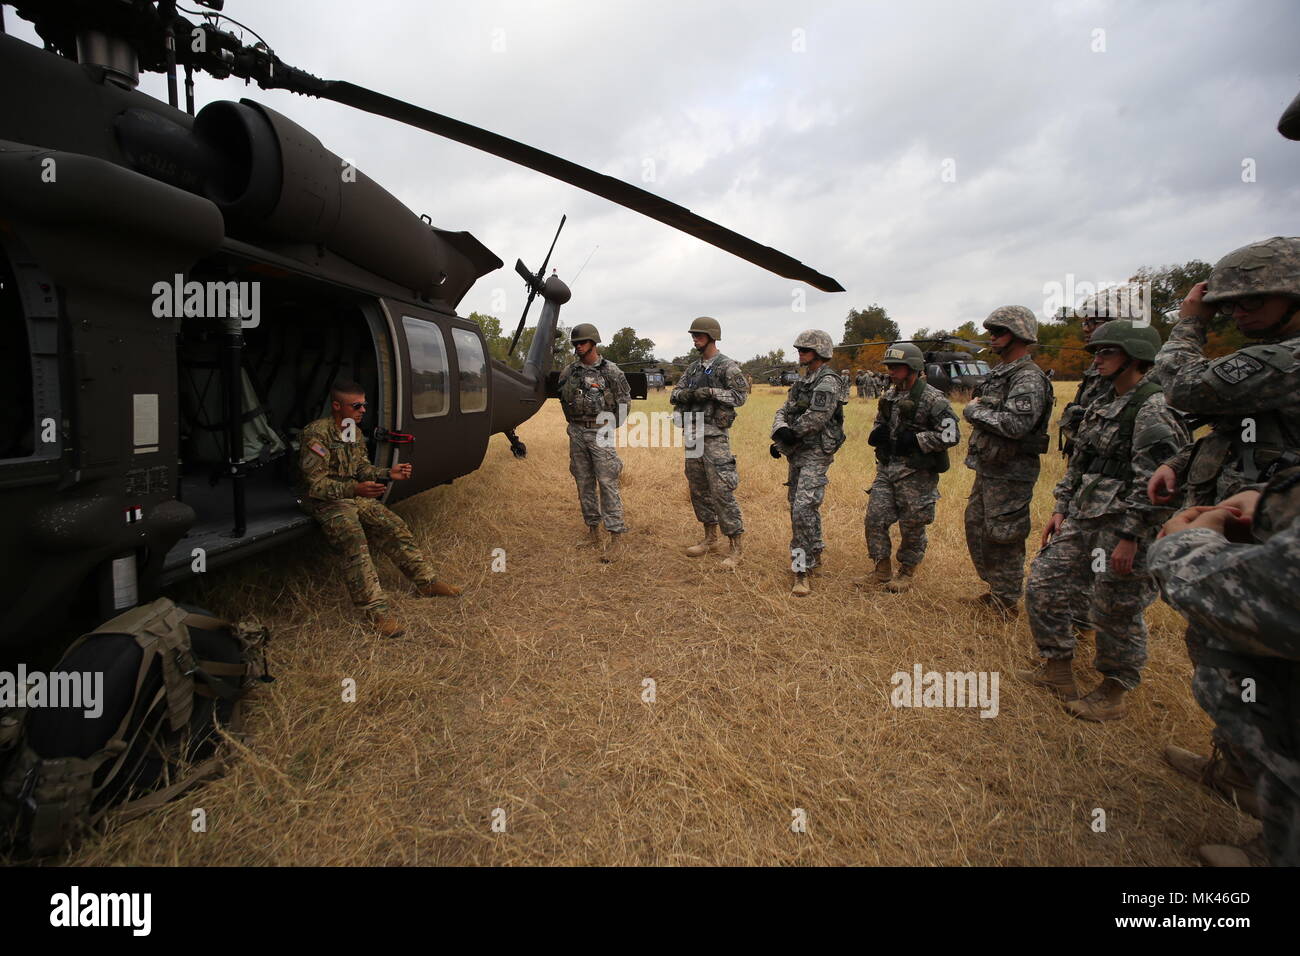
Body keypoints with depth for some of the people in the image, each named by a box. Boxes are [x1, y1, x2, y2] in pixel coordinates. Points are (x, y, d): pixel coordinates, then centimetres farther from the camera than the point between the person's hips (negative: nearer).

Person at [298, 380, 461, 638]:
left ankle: (427, 582, 6)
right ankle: (376, 610, -31)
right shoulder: (317, 434, -19)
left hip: (354, 494, 8)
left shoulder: (356, 432, 9)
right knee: (353, 539, -30)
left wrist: (388, 473, -4)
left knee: (394, 526, -4)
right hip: (323, 500, -8)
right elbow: (315, 484, -22)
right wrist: (354, 489, -35)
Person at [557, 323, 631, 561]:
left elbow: (624, 401, 2)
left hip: (600, 433, -5)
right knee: (584, 483, 9)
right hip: (577, 433, 5)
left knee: (607, 483, -8)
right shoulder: (569, 371, 7)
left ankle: (617, 538, -6)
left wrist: (610, 426, 4)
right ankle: (593, 532, 20)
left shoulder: (610, 371, -5)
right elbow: (564, 400, 18)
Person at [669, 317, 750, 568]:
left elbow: (741, 395, -12)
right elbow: (675, 395, 12)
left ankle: (735, 547, -3)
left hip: (714, 434, -8)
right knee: (698, 489, 12)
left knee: (721, 491, -10)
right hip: (691, 434, 8)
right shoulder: (693, 368, 16)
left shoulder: (728, 366, -4)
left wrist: (710, 392, -18)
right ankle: (710, 539, 25)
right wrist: (687, 394, -10)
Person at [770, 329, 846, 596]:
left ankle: (801, 569, -8)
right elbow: (784, 411, 9)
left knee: (803, 508, -15)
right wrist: (780, 430, -14)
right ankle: (814, 554, 34)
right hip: (797, 454, 9)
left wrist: (783, 443, -12)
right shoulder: (803, 381, 15)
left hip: (815, 454, -9)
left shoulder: (827, 383, -13)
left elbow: (812, 421, -21)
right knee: (798, 507, 16)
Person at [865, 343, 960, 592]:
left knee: (912, 526, 5)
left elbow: (951, 435, -15)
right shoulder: (889, 397, 11)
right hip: (886, 469, 6)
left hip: (915, 473, -6)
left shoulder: (932, 399, -11)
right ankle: (882, 569, 20)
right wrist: (877, 434, 2)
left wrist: (916, 440, -20)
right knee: (874, 518, 4)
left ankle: (907, 573, 24)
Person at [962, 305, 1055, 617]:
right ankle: (995, 589, 32)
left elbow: (1016, 424, -29)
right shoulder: (999, 373, 14)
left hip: (1010, 474, -10)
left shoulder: (1029, 379, -17)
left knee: (1002, 537, -1)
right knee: (976, 527, 17)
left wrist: (975, 411, -18)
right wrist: (975, 409, 3)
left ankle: (1007, 602, 14)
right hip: (987, 468, 10)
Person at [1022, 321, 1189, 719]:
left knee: (1115, 613, 4)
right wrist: (1061, 509, 13)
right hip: (1081, 521, 9)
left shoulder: (1154, 408, -14)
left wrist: (1130, 537, -21)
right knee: (1043, 587, 9)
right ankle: (1057, 670, 25)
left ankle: (1115, 692, 24)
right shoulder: (1103, 404, 14)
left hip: (1122, 528, -8)